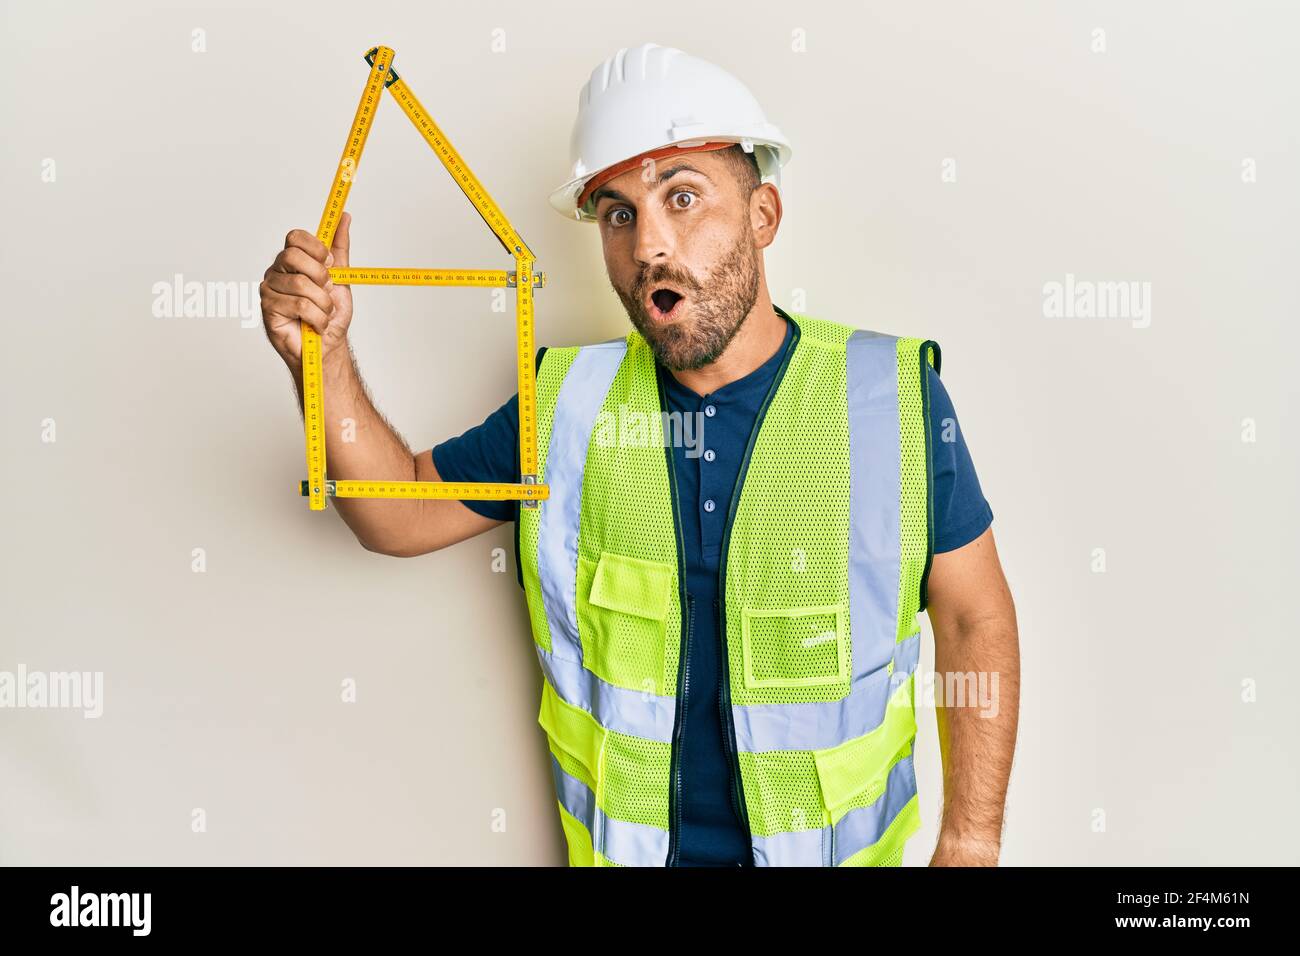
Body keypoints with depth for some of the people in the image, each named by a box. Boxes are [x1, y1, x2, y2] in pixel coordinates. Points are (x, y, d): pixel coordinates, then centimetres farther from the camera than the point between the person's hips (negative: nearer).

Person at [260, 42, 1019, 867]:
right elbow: (401, 513, 1)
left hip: (838, 844, -1)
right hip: (619, 843, 2)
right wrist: (324, 358, -16)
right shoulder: (568, 405, -8)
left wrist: (970, 844, -10)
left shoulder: (895, 399, -16)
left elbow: (976, 619, -7)